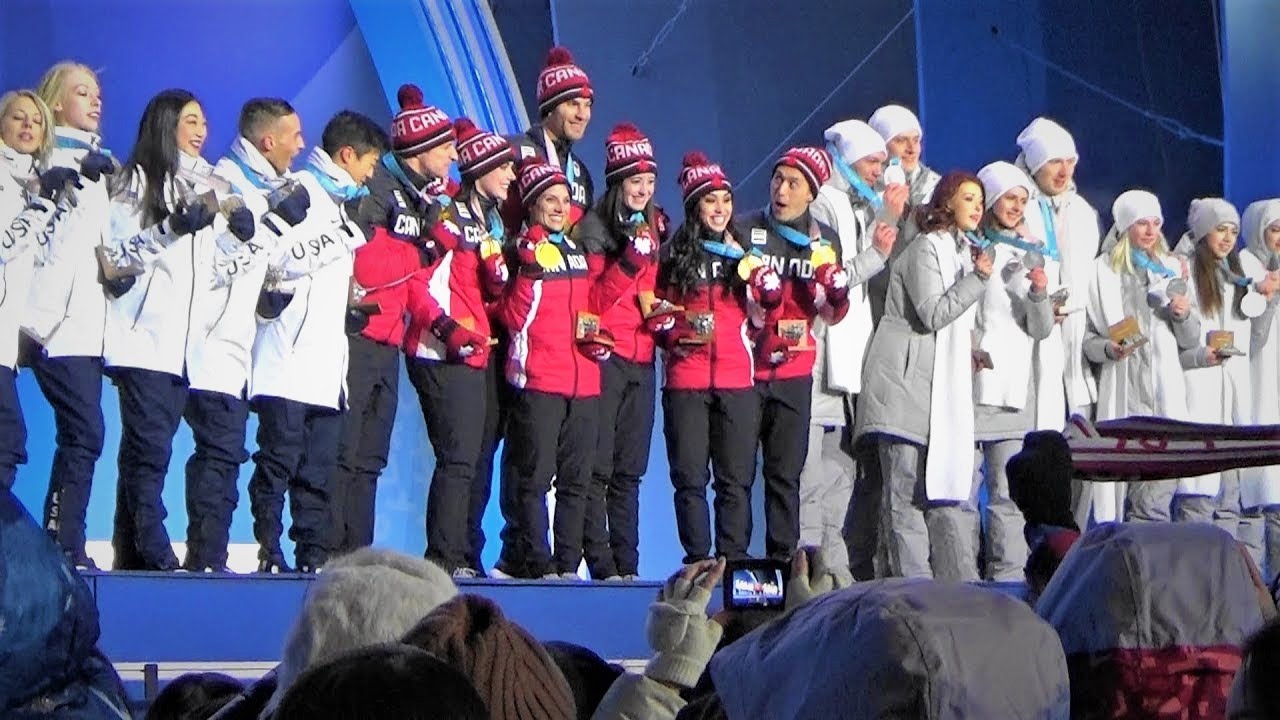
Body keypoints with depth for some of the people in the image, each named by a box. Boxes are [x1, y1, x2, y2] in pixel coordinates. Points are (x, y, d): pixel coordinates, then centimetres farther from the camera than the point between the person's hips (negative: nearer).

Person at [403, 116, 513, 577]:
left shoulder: (491, 223, 20)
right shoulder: (449, 217, -7)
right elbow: (417, 280, -15)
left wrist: (502, 280, 5)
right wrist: (446, 327, -23)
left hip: (481, 354, 9)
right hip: (446, 356, -9)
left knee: (478, 461, 10)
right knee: (458, 458, -14)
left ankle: (468, 555, 16)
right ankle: (445, 557, -11)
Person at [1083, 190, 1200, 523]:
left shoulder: (1172, 269, 16)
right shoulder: (1104, 270, 4)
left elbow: (1190, 342, 18)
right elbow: (1087, 339, 2)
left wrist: (1184, 315, -1)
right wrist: (1109, 349, -17)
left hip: (1166, 392, 4)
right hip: (1126, 393, -4)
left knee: (1160, 491, -2)